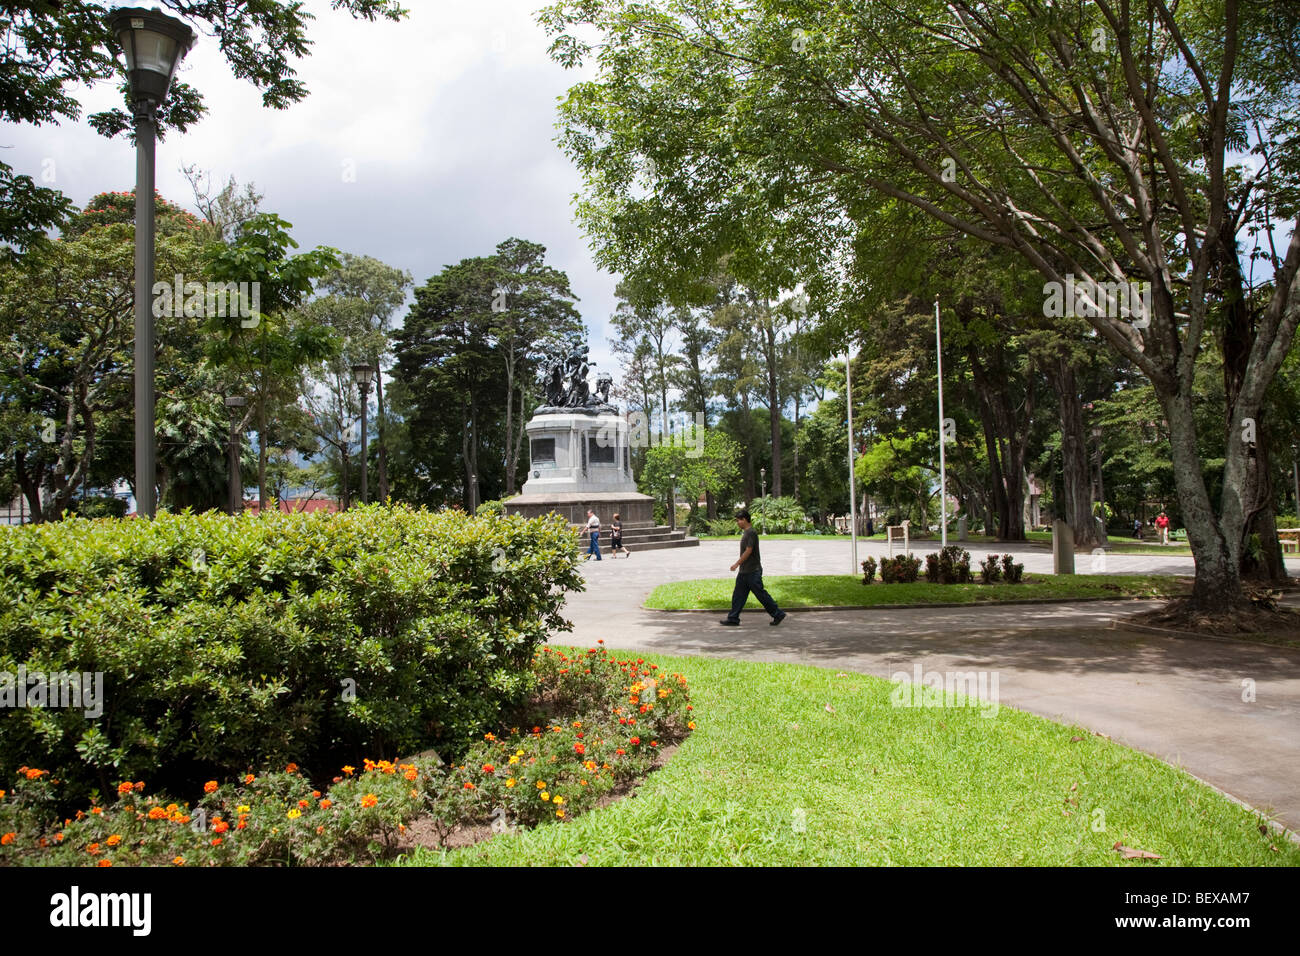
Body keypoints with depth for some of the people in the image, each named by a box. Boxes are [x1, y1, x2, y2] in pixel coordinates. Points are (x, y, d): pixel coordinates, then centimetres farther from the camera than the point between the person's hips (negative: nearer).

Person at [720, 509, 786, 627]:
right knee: (738, 595, 9)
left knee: (761, 594, -3)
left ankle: (778, 614, 7)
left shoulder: (751, 532, -17)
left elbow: (748, 551, -21)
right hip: (744, 571, 10)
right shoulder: (746, 532, 13)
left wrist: (737, 564, -16)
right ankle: (733, 618, 12)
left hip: (752, 571, -10)